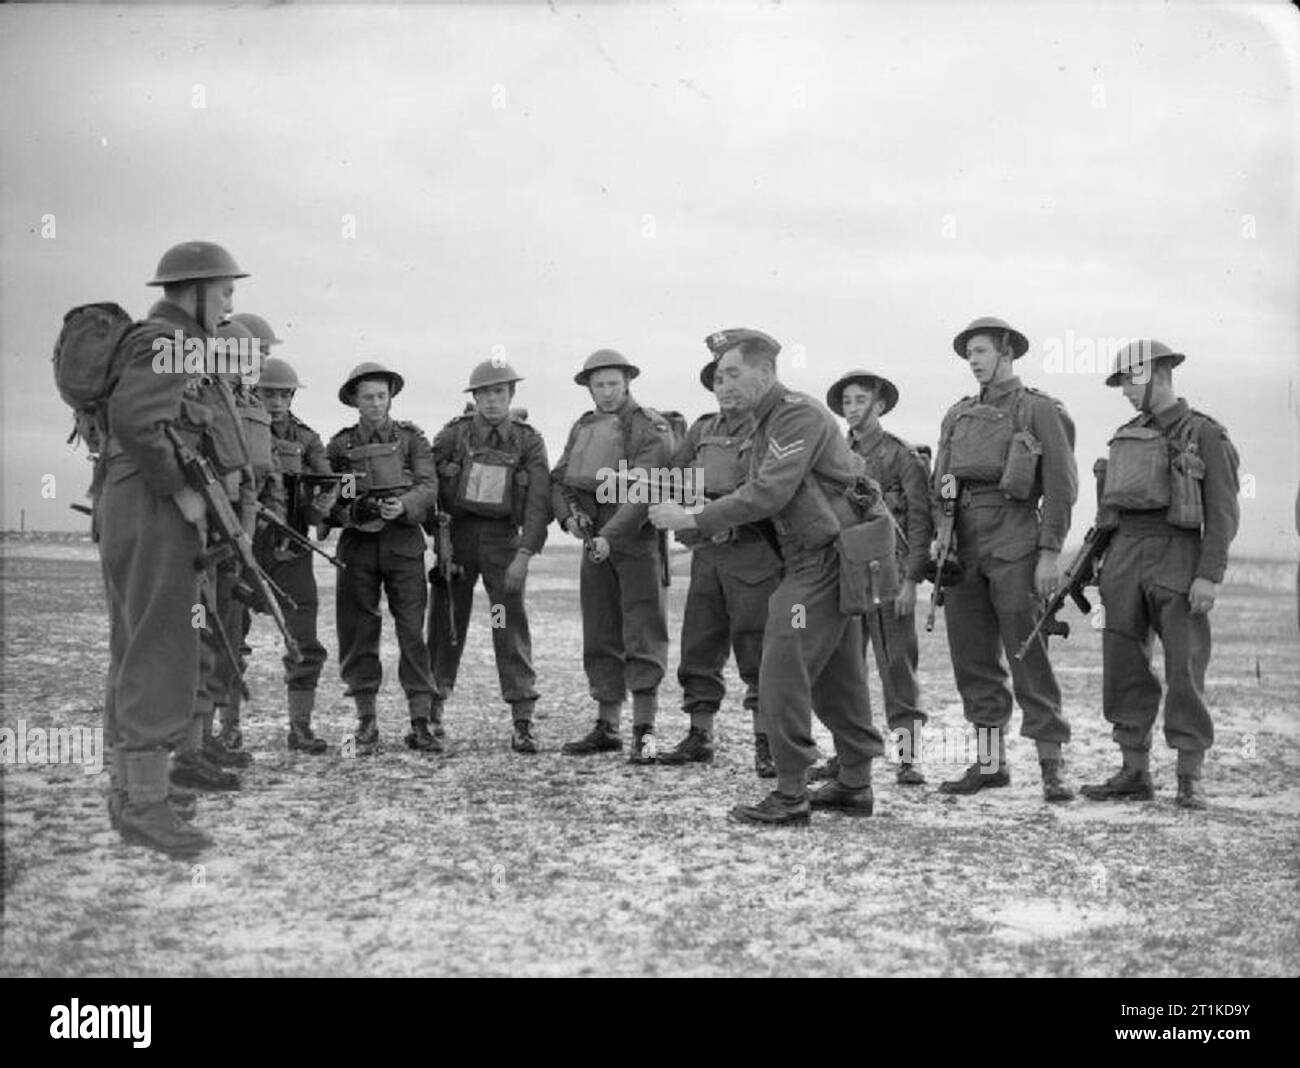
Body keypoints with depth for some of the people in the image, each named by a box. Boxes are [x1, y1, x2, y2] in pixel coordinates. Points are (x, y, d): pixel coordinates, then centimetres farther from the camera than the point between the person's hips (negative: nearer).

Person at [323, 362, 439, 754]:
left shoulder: (412, 438, 9)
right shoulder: (340, 445, 11)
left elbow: (429, 486, -1)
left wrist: (402, 505, -20)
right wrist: (347, 512, -12)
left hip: (404, 542, -1)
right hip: (357, 544, 1)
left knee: (413, 632, -6)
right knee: (358, 634, 2)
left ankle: (420, 724, -2)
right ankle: (366, 722, 12)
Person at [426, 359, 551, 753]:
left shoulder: (528, 441, 1)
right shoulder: (453, 435, 2)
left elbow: (539, 501, -5)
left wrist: (524, 553, -15)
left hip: (503, 539, -1)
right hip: (456, 534, 1)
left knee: (512, 624, -6)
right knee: (445, 623, 7)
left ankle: (523, 723, -4)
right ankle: (432, 709, 20)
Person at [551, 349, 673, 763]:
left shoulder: (649, 427, -7)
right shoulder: (582, 429, 14)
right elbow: (557, 479, 16)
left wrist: (612, 535, -25)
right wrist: (568, 514, -5)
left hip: (636, 538, -7)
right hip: (595, 541, 7)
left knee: (642, 636, -6)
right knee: (600, 636, 10)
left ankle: (644, 732, -4)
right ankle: (606, 727, 18)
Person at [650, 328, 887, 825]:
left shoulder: (799, 414, -15)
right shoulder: (767, 422, 16)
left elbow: (769, 492, -22)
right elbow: (762, 490, 17)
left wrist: (696, 520, -18)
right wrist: (717, 522, 2)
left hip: (824, 559, -10)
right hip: (830, 558, 10)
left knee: (784, 672, -10)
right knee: (839, 676, 14)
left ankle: (790, 795, -6)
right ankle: (855, 784, 22)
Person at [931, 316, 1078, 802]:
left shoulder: (1039, 410, 1)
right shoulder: (958, 415, 18)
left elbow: (1061, 485, -4)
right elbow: (938, 484, 19)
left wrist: (1050, 552, -11)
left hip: (1014, 540, -6)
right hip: (962, 543, 6)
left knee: (1028, 654, -6)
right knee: (972, 657, 6)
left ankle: (1052, 766, -1)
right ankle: (990, 763, 15)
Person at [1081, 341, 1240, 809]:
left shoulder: (1205, 434, -1)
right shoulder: (1128, 436, 17)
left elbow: (1222, 511, -7)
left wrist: (1210, 576, -16)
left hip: (1177, 558, -6)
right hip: (1124, 556, 6)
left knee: (1185, 668, -5)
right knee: (1125, 668, 4)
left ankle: (1190, 779, 2)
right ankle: (1135, 773, 10)